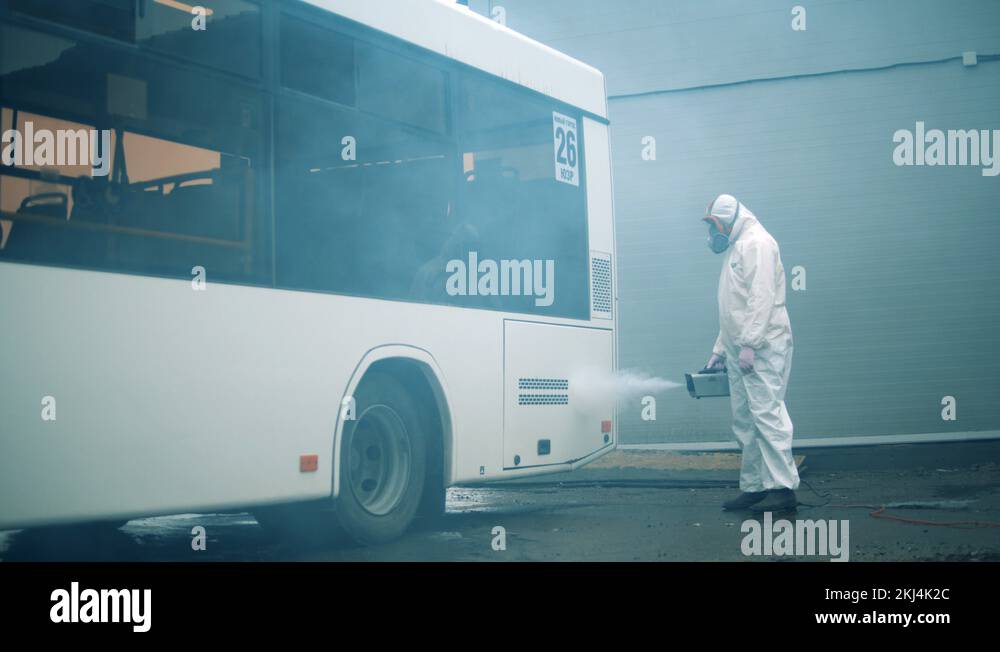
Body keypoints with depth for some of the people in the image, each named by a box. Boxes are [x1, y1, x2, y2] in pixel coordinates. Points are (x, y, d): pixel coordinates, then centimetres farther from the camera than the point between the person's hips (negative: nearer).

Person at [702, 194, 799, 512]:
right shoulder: (735, 249, 25)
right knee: (744, 422, 9)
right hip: (740, 349, 10)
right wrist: (719, 349, 25)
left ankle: (783, 488, -13)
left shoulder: (756, 242, -7)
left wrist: (750, 343, -23)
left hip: (762, 347, -10)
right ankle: (753, 487, 13)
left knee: (766, 414, -13)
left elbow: (762, 297, -19)